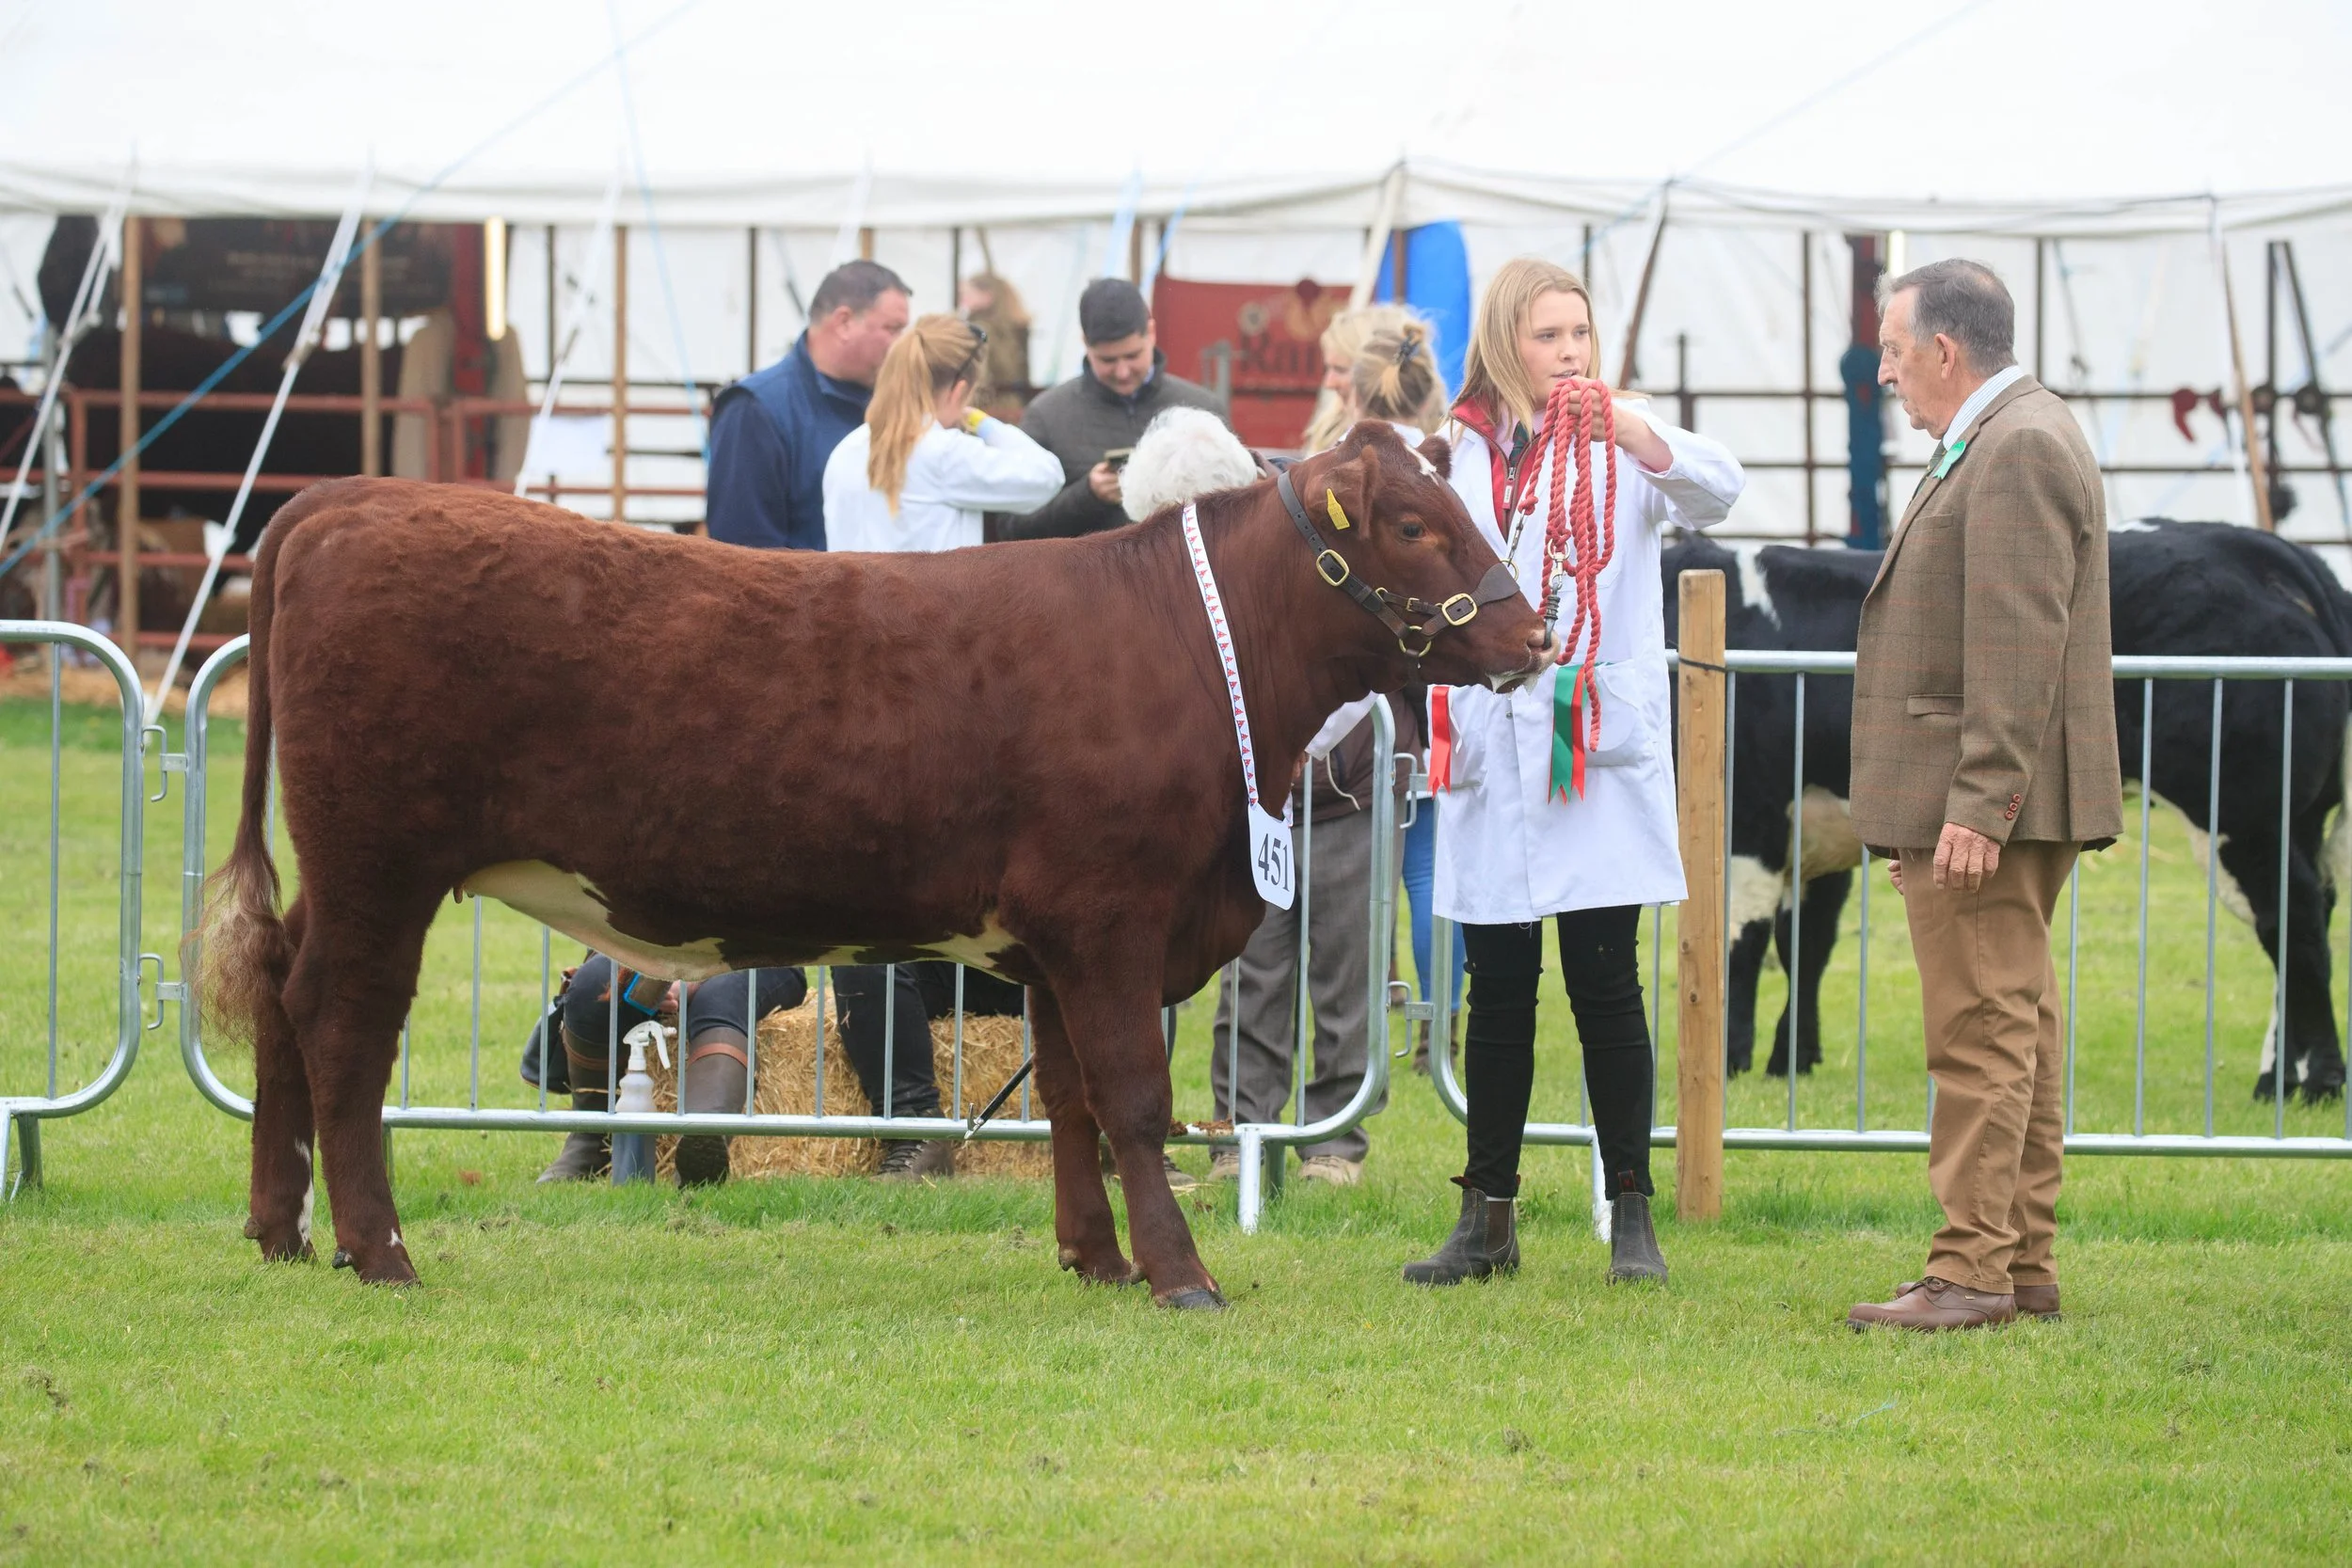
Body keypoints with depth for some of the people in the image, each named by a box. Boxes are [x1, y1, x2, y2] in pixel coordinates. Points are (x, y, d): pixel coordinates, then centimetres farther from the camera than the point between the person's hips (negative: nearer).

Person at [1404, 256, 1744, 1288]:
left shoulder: (1621, 447, 2)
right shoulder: (1460, 456, 12)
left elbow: (1714, 490, -18)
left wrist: (1626, 426, -33)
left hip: (1599, 748, -3)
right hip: (1492, 756, 3)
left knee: (1605, 986, -5)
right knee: (1498, 991, 6)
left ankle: (1632, 1216, 1)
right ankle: (1486, 1219, 12)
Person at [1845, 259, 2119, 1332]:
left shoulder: (2019, 449, -15)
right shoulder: (2002, 444, 19)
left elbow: (2017, 646, -22)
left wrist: (1977, 805, -24)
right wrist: (1934, 808, 23)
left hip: (1985, 807, -11)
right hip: (1971, 803, 11)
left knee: (1981, 1031, -10)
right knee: (2013, 1030, 11)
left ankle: (1973, 1271, -11)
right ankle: (2024, 1264, 14)